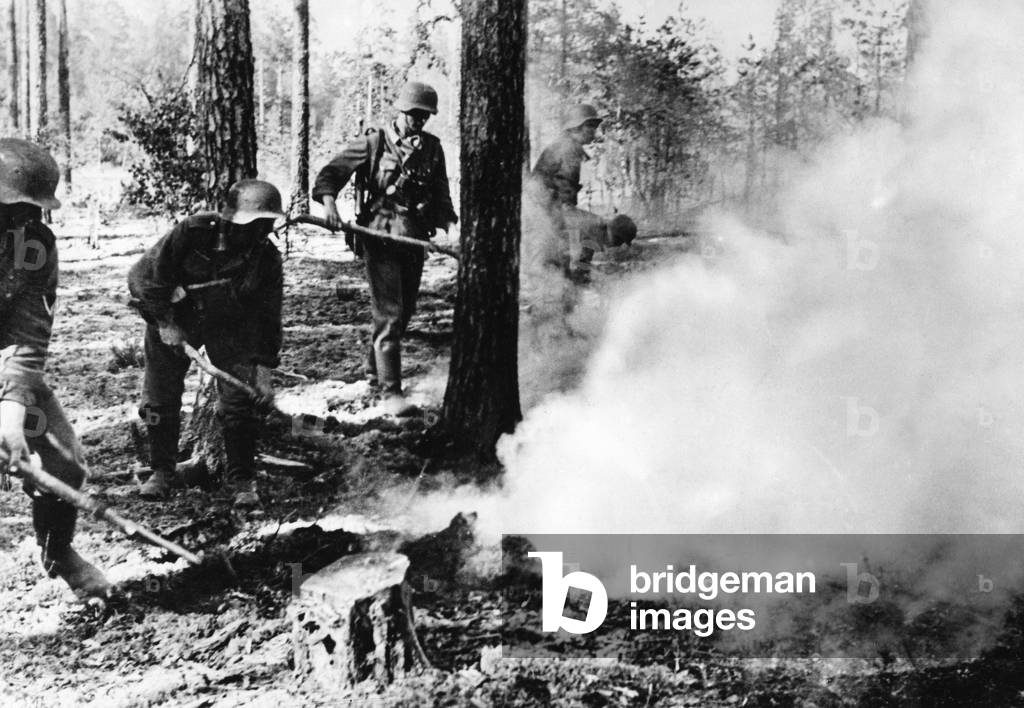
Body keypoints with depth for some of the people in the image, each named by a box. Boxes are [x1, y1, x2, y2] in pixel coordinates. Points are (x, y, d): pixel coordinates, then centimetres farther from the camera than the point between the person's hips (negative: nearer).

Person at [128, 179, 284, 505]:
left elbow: (268, 318, -11)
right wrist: (164, 322, -17)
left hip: (231, 328, 1)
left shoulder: (267, 258, -21)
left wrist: (264, 370, -12)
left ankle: (243, 478, 7)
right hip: (173, 320, -1)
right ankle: (161, 471, 21)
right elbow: (144, 275, -18)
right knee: (160, 399, 3)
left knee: (239, 401, -8)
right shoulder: (191, 233, -29)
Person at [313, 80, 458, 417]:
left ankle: (374, 370, 38)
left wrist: (448, 224, -3)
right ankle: (391, 393, -12)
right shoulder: (373, 143, -5)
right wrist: (329, 203, -21)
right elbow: (331, 172, -4)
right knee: (389, 313, -11)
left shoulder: (432, 149, 9)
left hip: (414, 240, 6)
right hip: (380, 237, -6)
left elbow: (440, 196, 13)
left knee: (404, 312, 15)